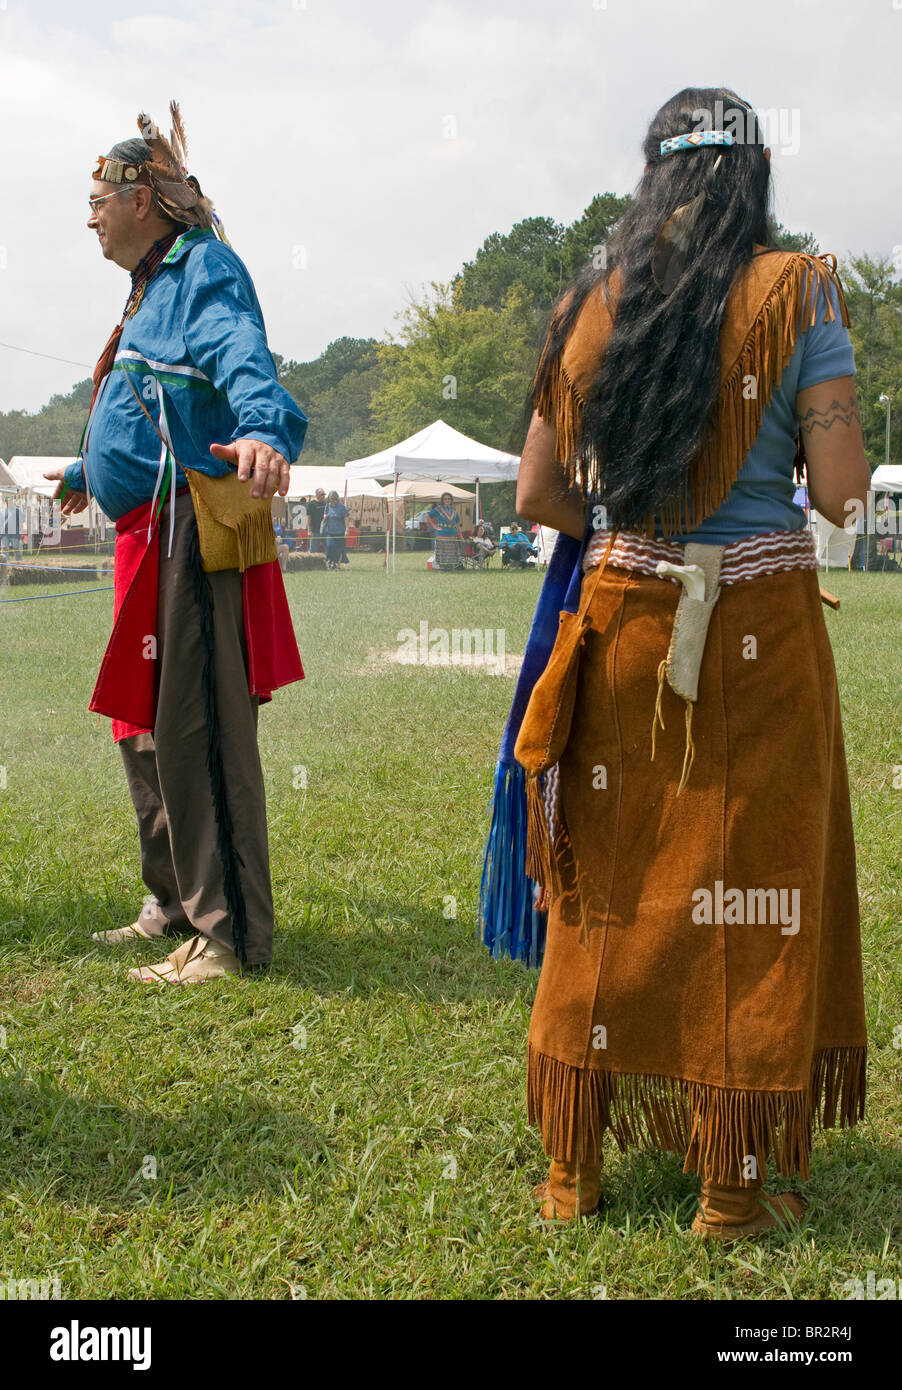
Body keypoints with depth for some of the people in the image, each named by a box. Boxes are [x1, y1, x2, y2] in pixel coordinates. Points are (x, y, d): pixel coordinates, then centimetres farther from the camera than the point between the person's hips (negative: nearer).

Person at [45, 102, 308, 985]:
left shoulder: (205, 268, -8)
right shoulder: (154, 284, 23)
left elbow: (244, 359, -30)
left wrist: (265, 430, -51)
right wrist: (87, 473, 55)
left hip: (191, 533, -11)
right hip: (151, 529, 11)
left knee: (194, 732, -10)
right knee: (146, 725, 16)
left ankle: (232, 936, -4)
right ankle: (178, 904, 28)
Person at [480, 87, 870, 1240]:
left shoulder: (590, 307, 4)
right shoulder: (798, 296, -5)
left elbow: (536, 494, 5)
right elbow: (841, 491, -10)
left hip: (618, 622, 3)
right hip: (758, 625, -3)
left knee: (604, 886, 12)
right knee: (747, 891, 7)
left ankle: (571, 1167, 22)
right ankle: (732, 1189, 16)